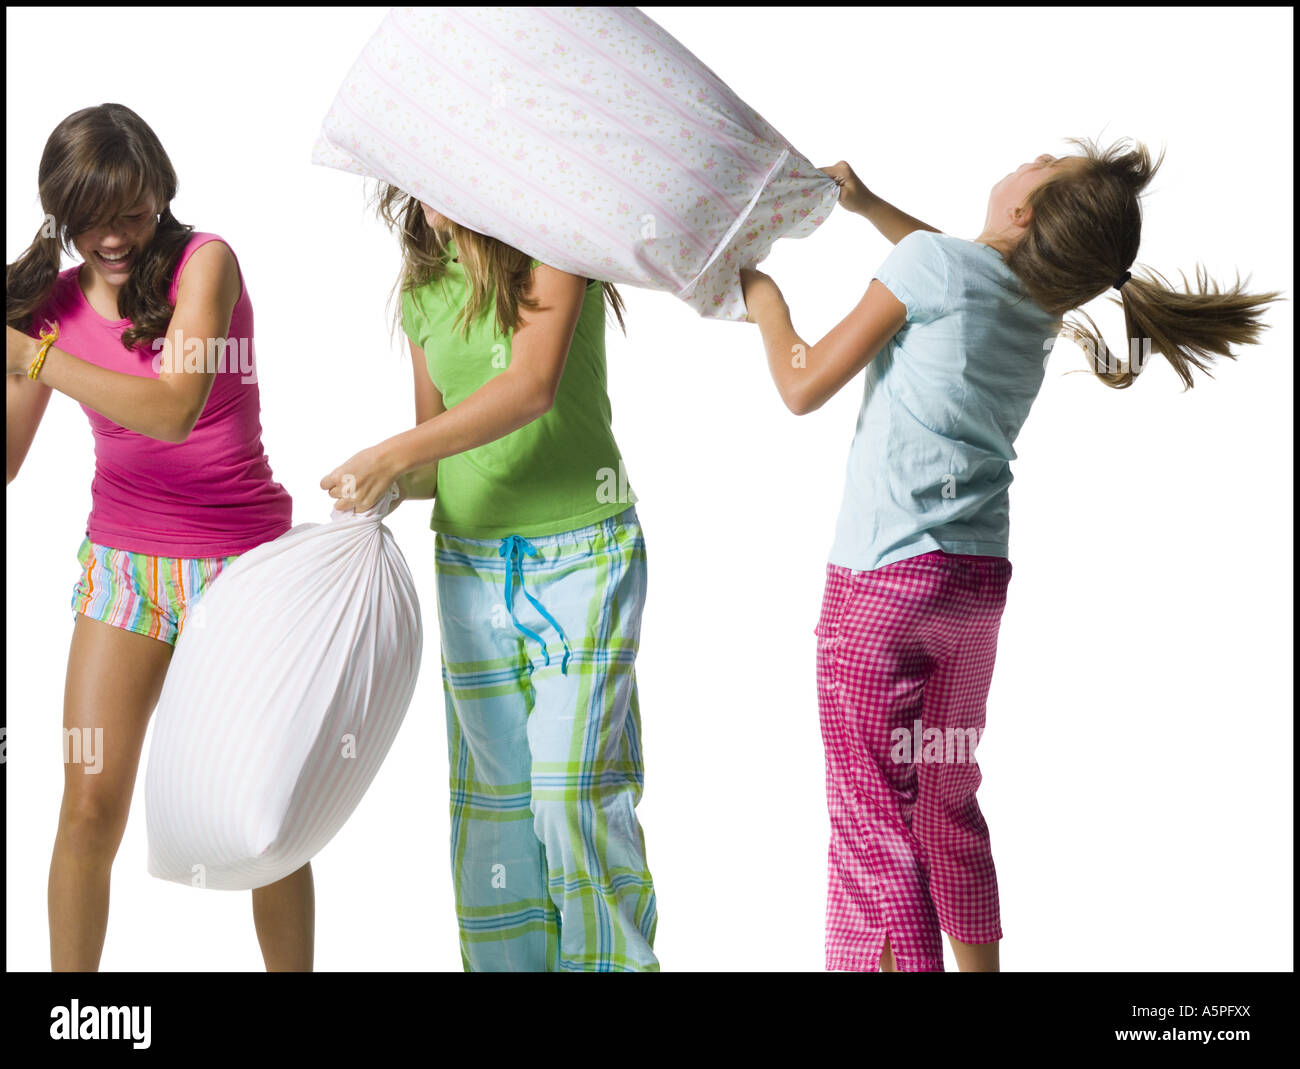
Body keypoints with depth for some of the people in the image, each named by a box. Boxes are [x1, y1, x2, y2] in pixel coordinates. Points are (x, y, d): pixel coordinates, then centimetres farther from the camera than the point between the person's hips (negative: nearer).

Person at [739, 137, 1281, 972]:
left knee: (873, 820, -4)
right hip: (978, 582, 7)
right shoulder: (1038, 305, 8)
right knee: (949, 807, 20)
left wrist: (764, 302, 11)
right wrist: (866, 205, 34)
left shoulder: (931, 261, -12)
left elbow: (805, 388, -6)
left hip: (884, 575, -7)